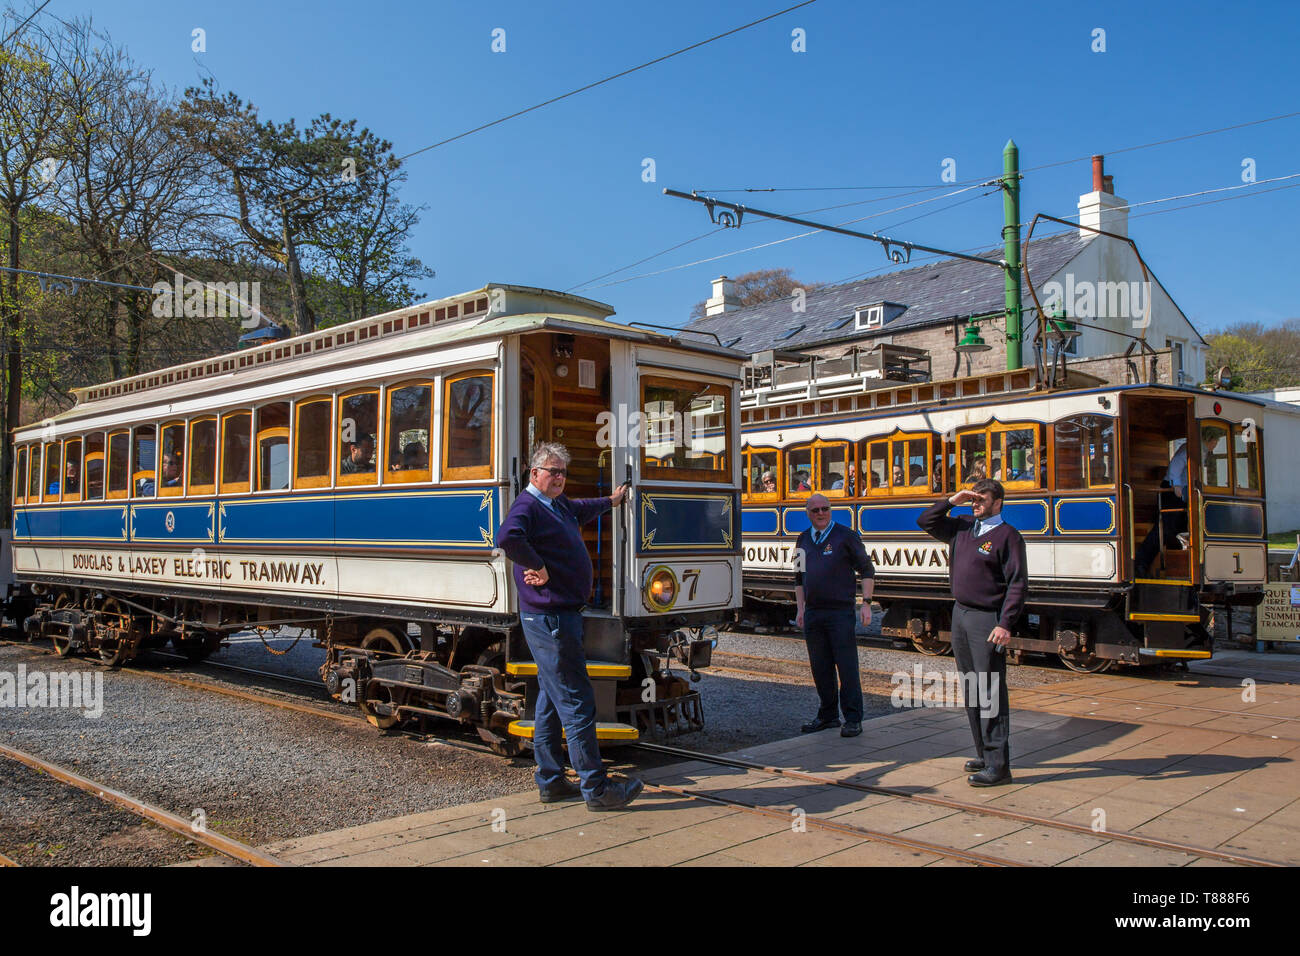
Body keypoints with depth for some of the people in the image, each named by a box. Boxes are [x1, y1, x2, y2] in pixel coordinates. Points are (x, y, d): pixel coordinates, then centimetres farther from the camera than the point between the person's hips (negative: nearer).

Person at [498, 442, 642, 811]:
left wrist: (610, 501, 55)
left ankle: (550, 782, 23)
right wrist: (539, 568, -24)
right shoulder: (527, 506, -14)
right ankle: (596, 789, -2)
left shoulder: (558, 504, 16)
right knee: (576, 701, -7)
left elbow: (582, 509, 39)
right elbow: (509, 537, -36)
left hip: (562, 614, 11)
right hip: (550, 618, -11)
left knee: (552, 698, 14)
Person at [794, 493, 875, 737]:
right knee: (820, 668, 10)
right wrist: (800, 609, 14)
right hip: (813, 614, 5)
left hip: (841, 612, -5)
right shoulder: (803, 539, 14)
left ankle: (853, 719, 3)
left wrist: (866, 603, -8)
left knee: (847, 667, -4)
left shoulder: (845, 536, -2)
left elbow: (867, 570, 0)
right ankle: (828, 715, 21)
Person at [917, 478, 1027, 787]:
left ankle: (998, 765, -5)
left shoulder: (1007, 535, -8)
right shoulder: (962, 527, 12)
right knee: (971, 690, 12)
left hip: (987, 620, -7)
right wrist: (952, 501, 6)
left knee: (990, 692, -8)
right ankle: (984, 755, 23)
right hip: (960, 614, 8)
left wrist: (1005, 624, -20)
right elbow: (925, 521, 20)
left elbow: (1018, 583, -13)